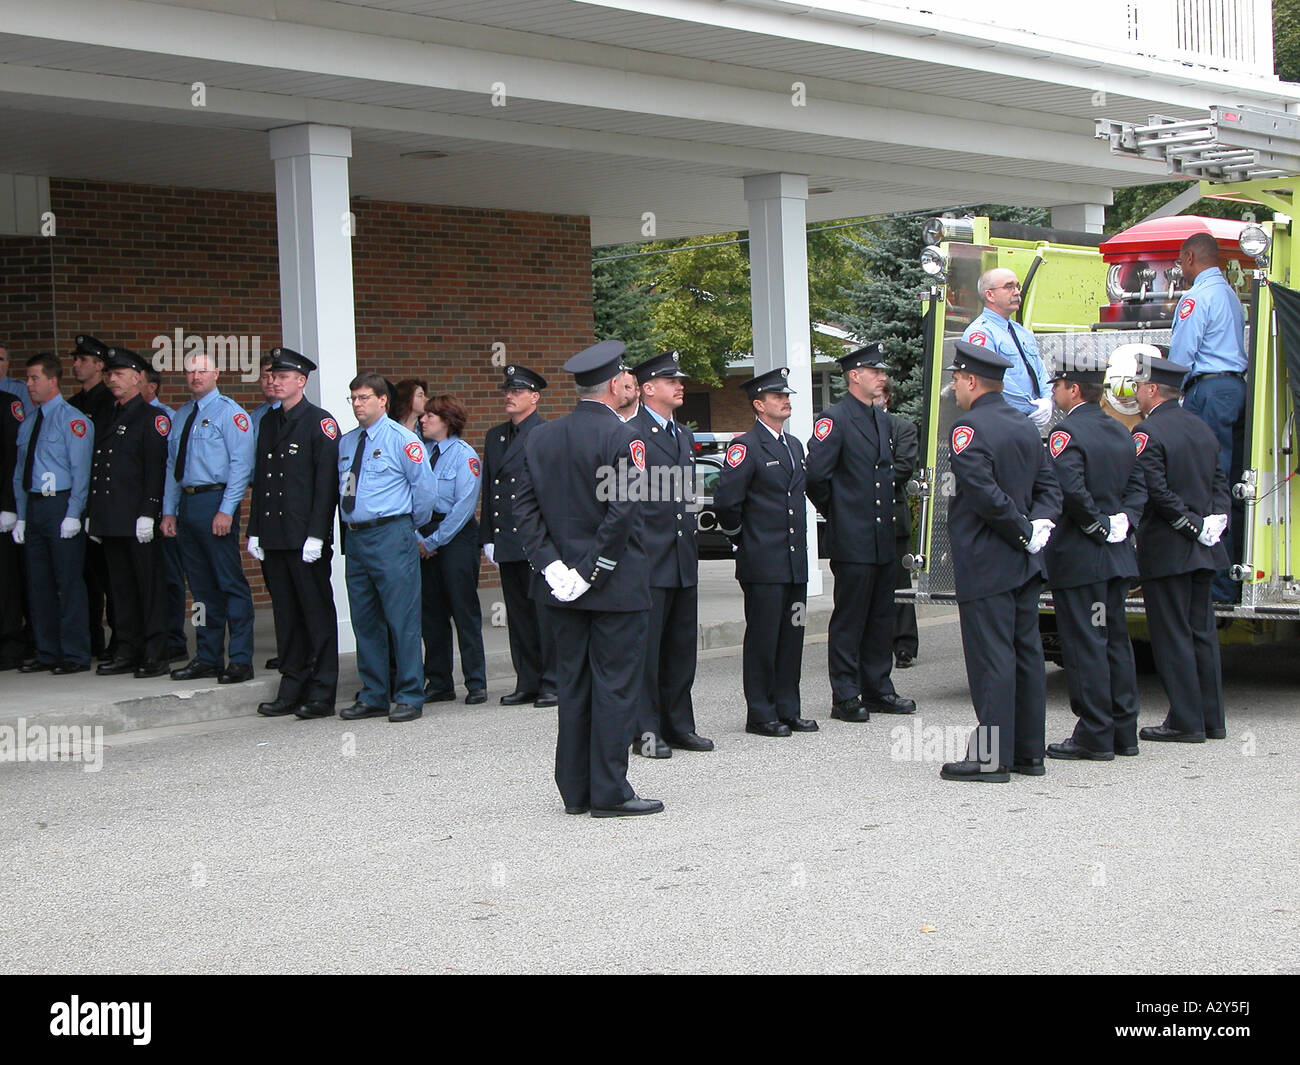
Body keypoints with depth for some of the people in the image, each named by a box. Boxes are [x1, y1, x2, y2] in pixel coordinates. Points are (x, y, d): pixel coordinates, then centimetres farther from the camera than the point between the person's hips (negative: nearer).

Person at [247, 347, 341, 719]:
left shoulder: (320, 422, -5)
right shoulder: (268, 422, 16)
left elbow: (327, 482, -10)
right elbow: (259, 478, 18)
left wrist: (316, 535, -16)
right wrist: (255, 531, 11)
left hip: (306, 537, -7)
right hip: (273, 537, 7)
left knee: (317, 614, -1)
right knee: (286, 615, 10)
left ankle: (321, 695, 3)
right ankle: (291, 690, 17)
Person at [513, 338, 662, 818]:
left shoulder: (540, 438, 7)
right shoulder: (621, 437, -12)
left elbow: (525, 507, 4)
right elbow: (622, 511, -20)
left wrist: (550, 565, 0)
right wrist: (592, 570, -14)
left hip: (564, 587, 6)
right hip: (617, 586, -6)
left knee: (574, 684, 12)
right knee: (614, 684, 0)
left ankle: (575, 791, 17)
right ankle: (609, 792, 3)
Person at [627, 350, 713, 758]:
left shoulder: (684, 435, 18)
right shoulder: (630, 434, -8)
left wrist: (691, 541, 18)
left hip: (684, 560, 8)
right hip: (648, 561, -8)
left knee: (682, 645, 11)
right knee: (646, 646, -2)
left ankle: (679, 725, 19)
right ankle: (646, 731, 4)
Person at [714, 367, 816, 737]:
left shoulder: (795, 445, 17)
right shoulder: (745, 447, -10)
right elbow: (725, 501, -15)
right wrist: (740, 537, -4)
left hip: (795, 562, 8)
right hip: (762, 564, -8)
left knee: (791, 636, 11)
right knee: (763, 638, -2)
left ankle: (787, 710, 18)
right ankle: (760, 714, 5)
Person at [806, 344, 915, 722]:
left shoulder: (882, 420, 16)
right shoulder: (833, 419, -10)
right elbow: (816, 474, -17)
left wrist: (891, 515, 16)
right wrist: (836, 513, -5)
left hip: (885, 539, 8)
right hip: (853, 541, -8)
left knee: (881, 618, 13)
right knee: (849, 619, -2)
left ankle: (877, 689, 22)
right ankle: (845, 697, 4)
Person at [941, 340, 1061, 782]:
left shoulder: (970, 426, -13)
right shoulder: (1025, 427, 13)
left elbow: (984, 492, -22)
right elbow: (1049, 486, 12)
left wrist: (1023, 531, -12)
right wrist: (1038, 524, -3)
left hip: (985, 565, -8)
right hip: (1023, 564, 8)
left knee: (991, 658, -5)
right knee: (1026, 651, 11)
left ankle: (991, 756, -2)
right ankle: (1029, 751, 17)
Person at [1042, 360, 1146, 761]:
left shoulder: (1067, 434, -14)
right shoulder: (1121, 433, 12)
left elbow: (1070, 489, -27)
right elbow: (1137, 487, 10)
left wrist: (1097, 526, -15)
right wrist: (1120, 522, -1)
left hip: (1078, 558, -8)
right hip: (1118, 555, 8)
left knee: (1085, 645, -3)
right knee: (1116, 640, 14)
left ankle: (1094, 736, 0)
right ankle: (1123, 731, 19)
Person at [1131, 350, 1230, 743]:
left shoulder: (1147, 434, -14)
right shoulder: (1201, 428, 12)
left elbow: (1156, 492, -21)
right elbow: (1219, 481, 11)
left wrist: (1195, 526, -13)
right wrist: (1214, 521, 1)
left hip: (1166, 551, -8)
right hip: (1204, 550, 8)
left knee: (1172, 636, -2)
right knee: (1202, 632, 13)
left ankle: (1186, 721, 0)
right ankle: (1211, 718, 17)